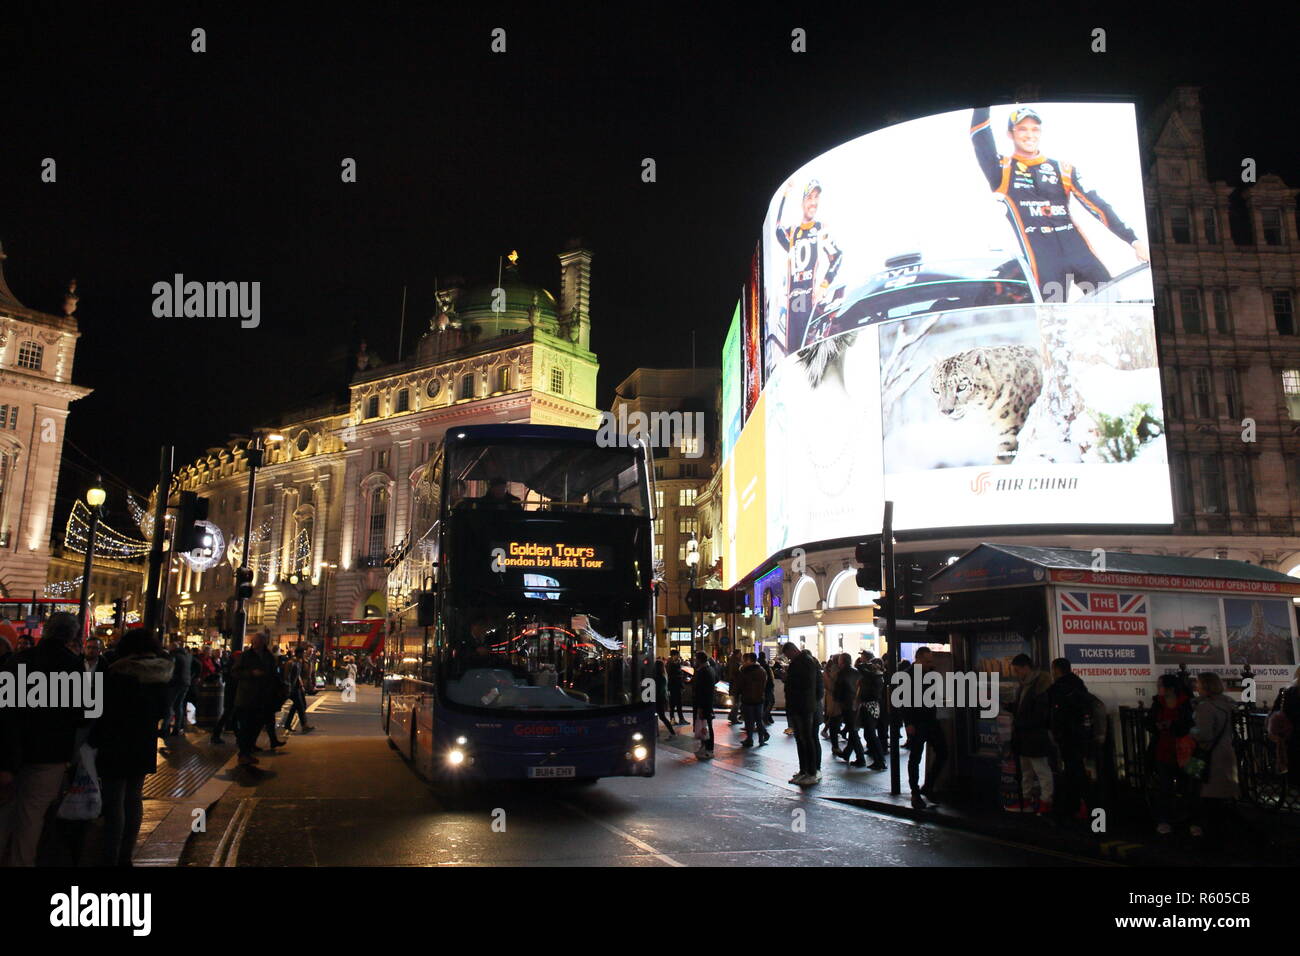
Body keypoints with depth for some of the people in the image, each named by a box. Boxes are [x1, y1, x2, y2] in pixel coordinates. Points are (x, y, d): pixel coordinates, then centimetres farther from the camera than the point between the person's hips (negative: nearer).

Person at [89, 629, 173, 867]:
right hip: (145, 747, 6)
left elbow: (104, 711, -10)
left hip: (116, 745, -5)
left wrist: (94, 740, 2)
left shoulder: (120, 673, -15)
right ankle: (125, 856, 20)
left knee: (114, 802, -1)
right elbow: (163, 712, 13)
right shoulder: (163, 674, 2)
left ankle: (110, 858, 0)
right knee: (134, 798, 14)